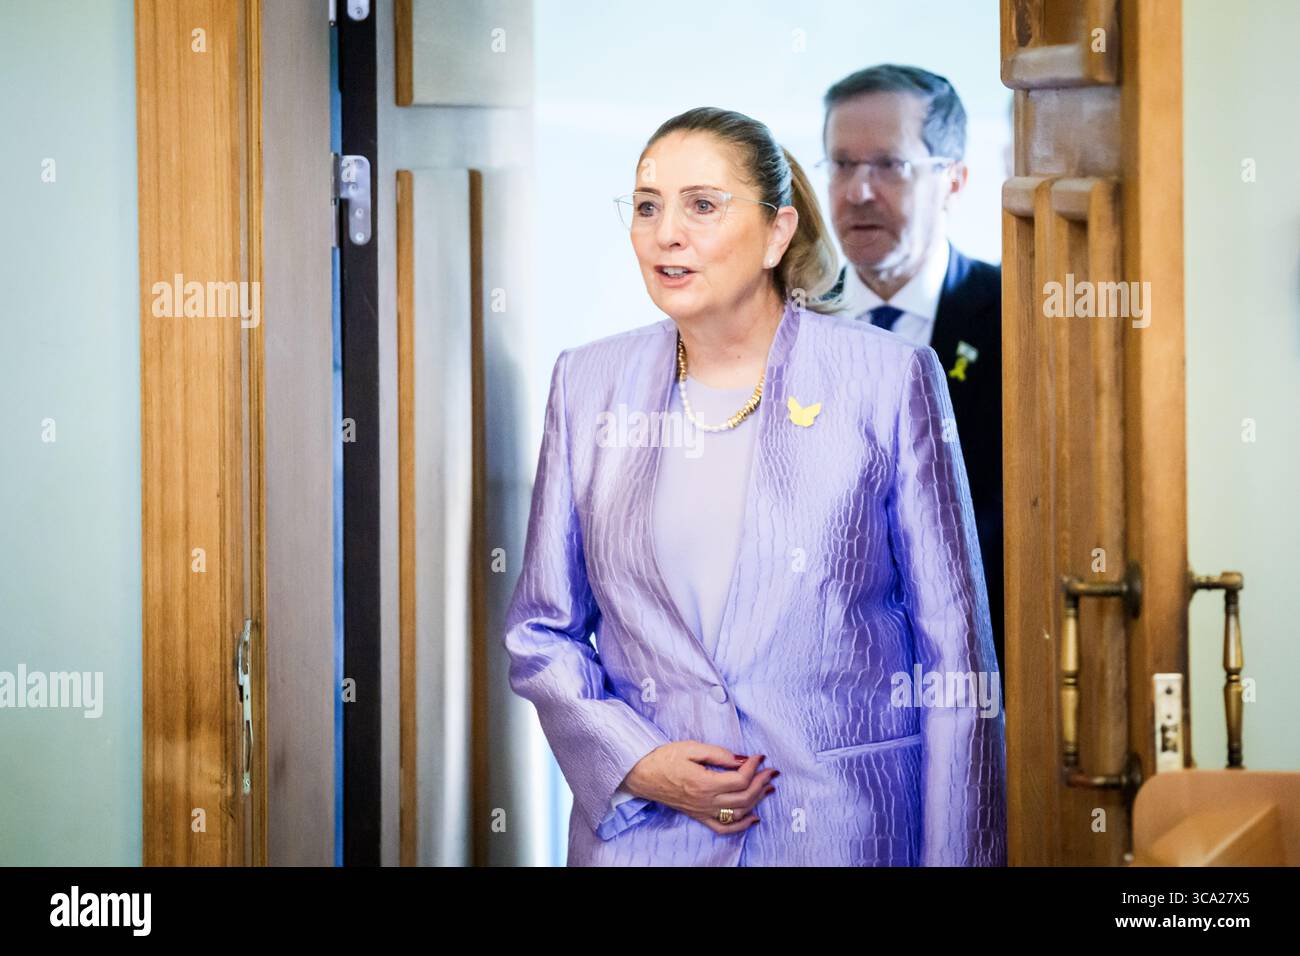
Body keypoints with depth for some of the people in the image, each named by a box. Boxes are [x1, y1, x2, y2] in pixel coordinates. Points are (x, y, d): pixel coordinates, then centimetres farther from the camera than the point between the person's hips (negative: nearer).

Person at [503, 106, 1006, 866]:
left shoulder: (888, 378, -5)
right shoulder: (589, 383, 3)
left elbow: (954, 653, -4)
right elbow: (541, 632, 8)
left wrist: (957, 856, -7)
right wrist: (636, 763, -8)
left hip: (843, 831, -2)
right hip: (640, 832, 2)